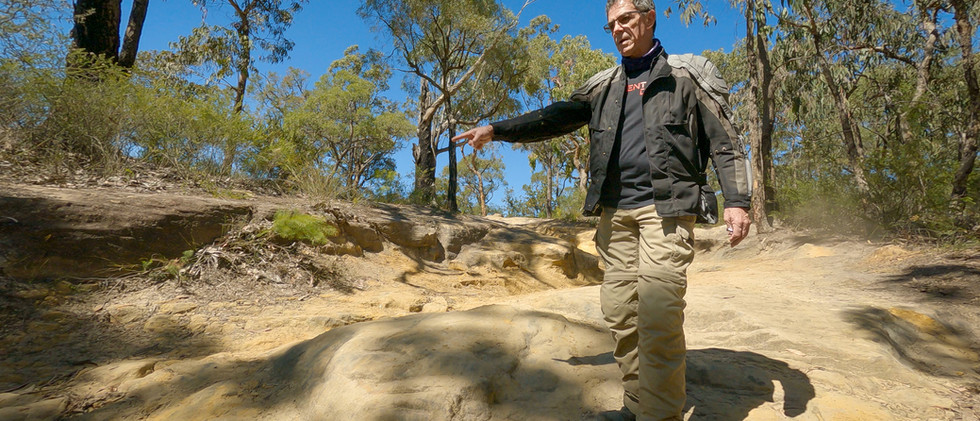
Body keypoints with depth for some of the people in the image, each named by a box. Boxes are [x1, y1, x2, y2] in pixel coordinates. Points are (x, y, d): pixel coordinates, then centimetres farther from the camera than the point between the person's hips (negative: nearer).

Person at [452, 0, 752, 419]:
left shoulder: (683, 79, 7)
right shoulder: (604, 85, 18)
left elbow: (724, 144, 5)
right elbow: (554, 118, 15)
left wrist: (736, 201, -6)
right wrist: (495, 129, 7)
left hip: (665, 207, -4)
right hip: (616, 210, 4)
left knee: (657, 314, -15)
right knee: (619, 311, 4)